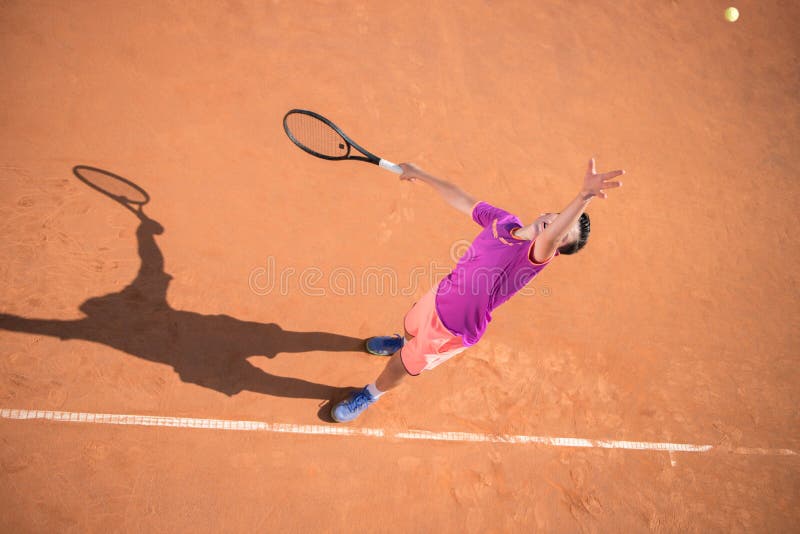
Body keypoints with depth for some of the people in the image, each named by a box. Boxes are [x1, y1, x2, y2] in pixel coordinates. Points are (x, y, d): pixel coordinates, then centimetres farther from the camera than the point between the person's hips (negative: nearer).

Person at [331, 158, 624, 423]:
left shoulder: (535, 256, -34)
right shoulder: (503, 220, -14)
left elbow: (548, 239, -59)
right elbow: (461, 199, 2)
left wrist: (584, 196, -77)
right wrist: (421, 174, 7)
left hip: (453, 329, -5)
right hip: (439, 296, 6)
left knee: (396, 369, 15)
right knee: (411, 327, 37)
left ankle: (370, 394, 49)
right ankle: (404, 344, 74)